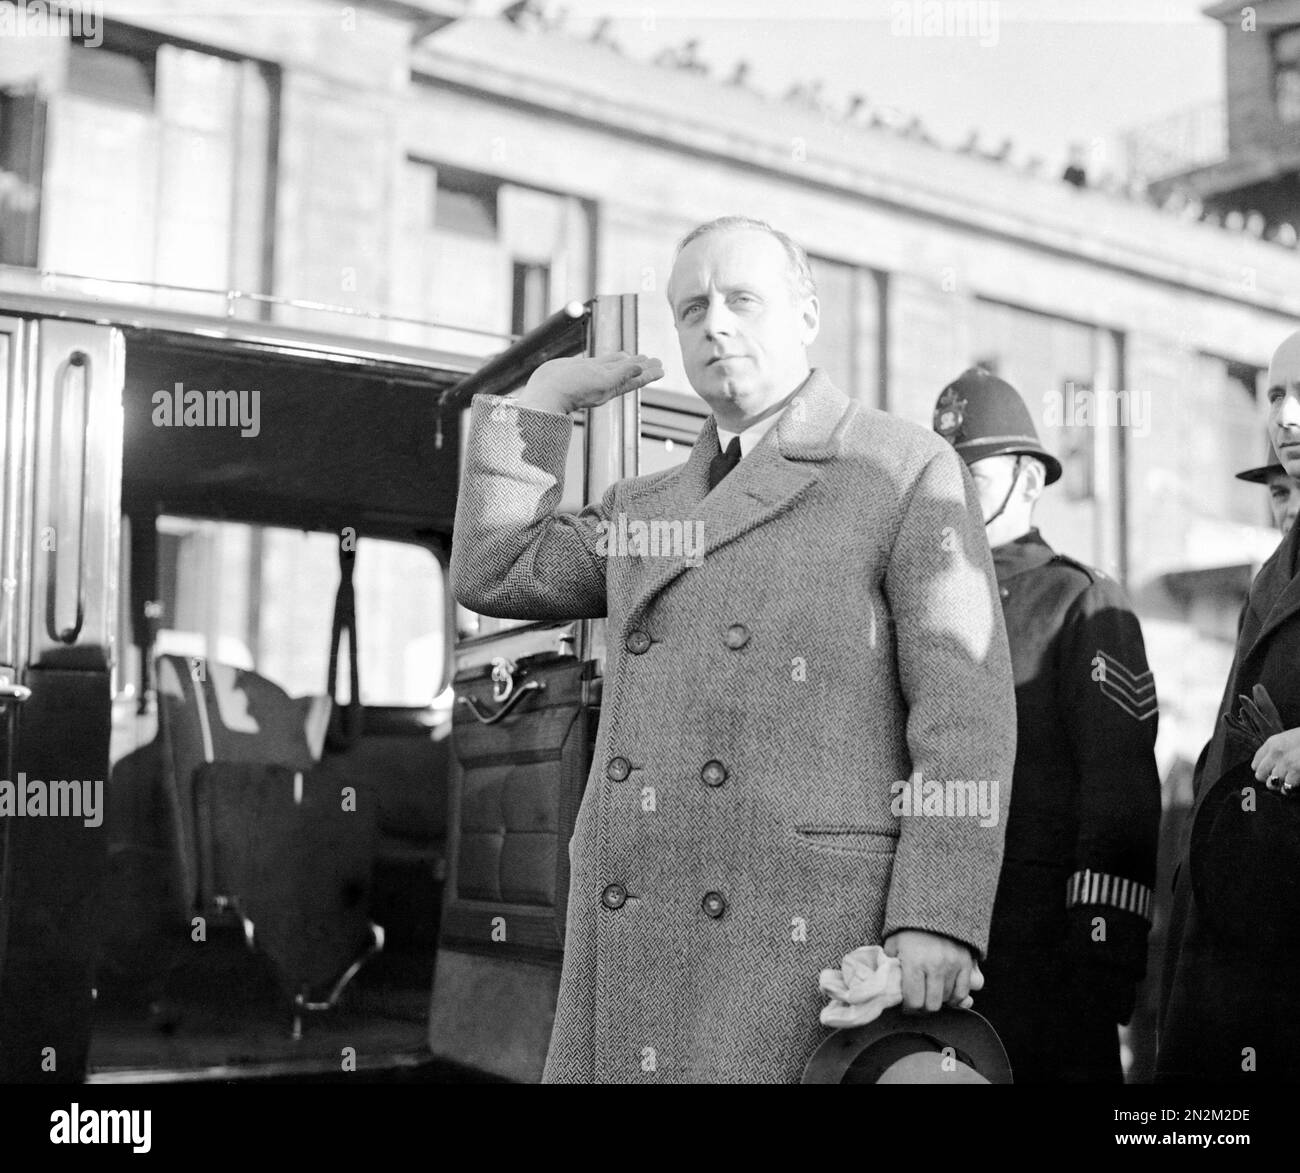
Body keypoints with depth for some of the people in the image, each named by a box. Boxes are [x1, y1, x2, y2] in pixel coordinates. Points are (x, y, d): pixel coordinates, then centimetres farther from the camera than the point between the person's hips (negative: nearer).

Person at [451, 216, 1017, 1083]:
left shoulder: (908, 471, 2)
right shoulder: (649, 508, 21)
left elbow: (965, 704, -6)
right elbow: (495, 576, 21)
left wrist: (938, 918, -17)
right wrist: (545, 396, 21)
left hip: (812, 937, -5)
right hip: (636, 946, 5)